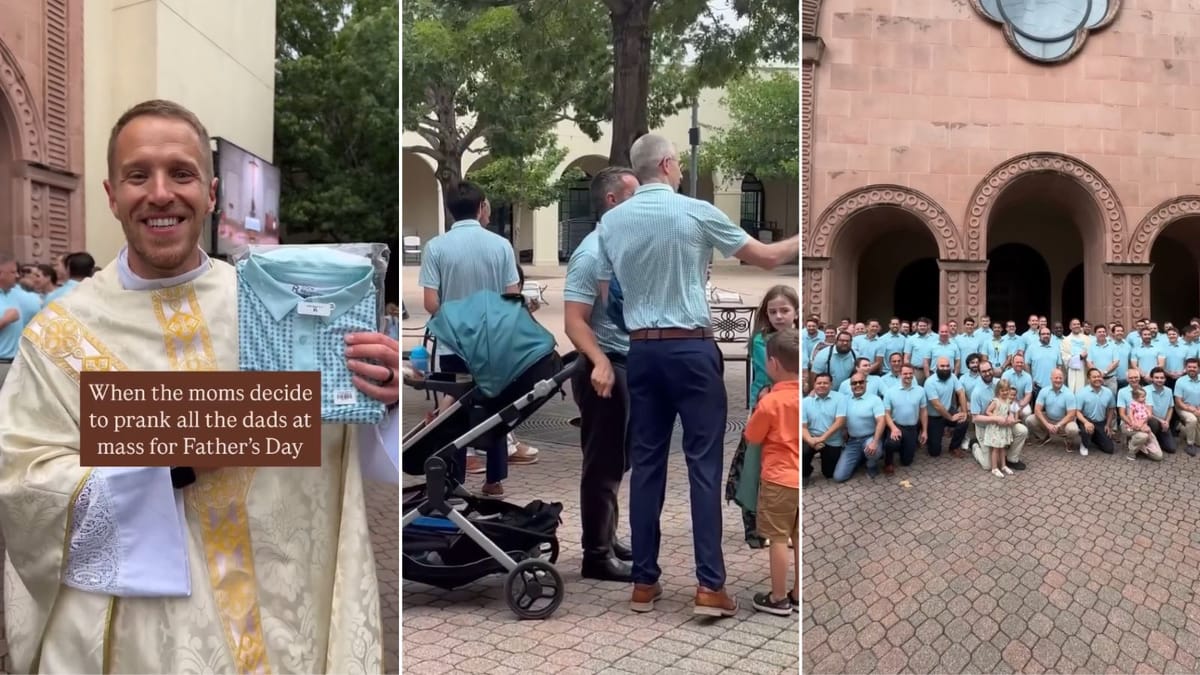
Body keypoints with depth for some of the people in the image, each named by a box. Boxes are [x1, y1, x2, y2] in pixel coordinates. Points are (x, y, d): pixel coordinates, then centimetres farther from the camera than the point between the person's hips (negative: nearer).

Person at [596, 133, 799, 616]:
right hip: (691, 348, -4)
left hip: (642, 350, 4)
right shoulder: (696, 212, -5)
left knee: (646, 463, 8)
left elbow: (601, 294, 10)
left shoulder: (611, 222, 7)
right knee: (704, 463, -1)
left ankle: (644, 581, 12)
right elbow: (768, 257, 3)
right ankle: (710, 585, -2)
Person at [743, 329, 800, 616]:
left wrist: (760, 404, 5)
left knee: (779, 539, 3)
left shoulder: (770, 402, -16)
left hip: (778, 480, -6)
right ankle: (797, 596, 21)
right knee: (800, 539, 12)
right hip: (801, 479, 6)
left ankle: (778, 599, 10)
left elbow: (752, 436, -5)